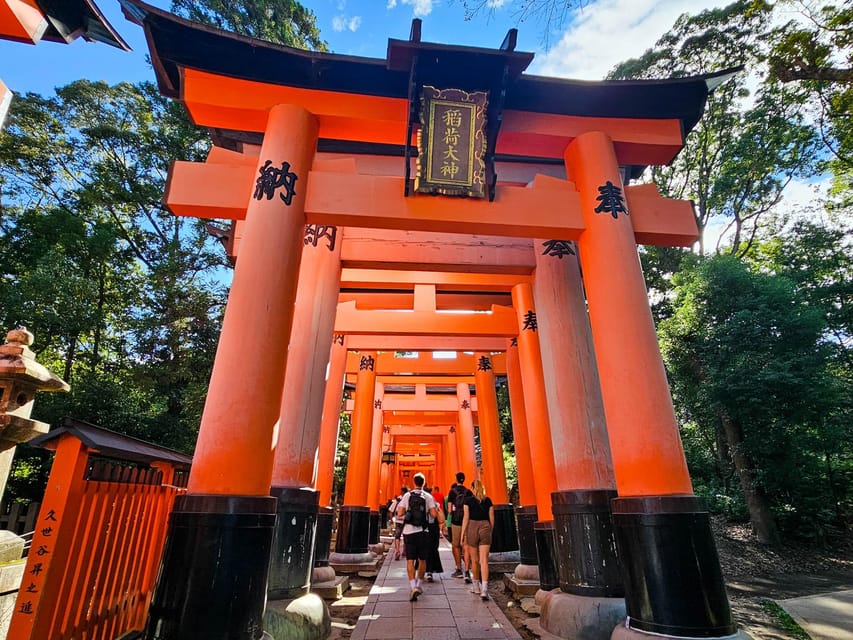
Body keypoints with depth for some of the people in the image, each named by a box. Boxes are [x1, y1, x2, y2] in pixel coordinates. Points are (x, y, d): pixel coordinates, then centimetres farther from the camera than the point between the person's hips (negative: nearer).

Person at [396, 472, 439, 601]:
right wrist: (433, 509, 13)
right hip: (422, 531, 1)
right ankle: (418, 584, 26)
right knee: (422, 559, 16)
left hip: (409, 531, 0)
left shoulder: (407, 495, 0)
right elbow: (434, 514, -8)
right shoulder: (428, 496, 0)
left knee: (410, 560, 2)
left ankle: (413, 586, -11)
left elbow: (399, 514, -5)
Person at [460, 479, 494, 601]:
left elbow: (466, 518, -5)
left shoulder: (468, 500, -2)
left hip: (472, 527, -1)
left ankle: (476, 587, 27)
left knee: (474, 560, 13)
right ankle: (484, 589, -11)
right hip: (485, 528, 1)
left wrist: (463, 534, -1)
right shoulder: (488, 500, 5)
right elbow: (492, 518, 7)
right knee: (484, 560, -1)